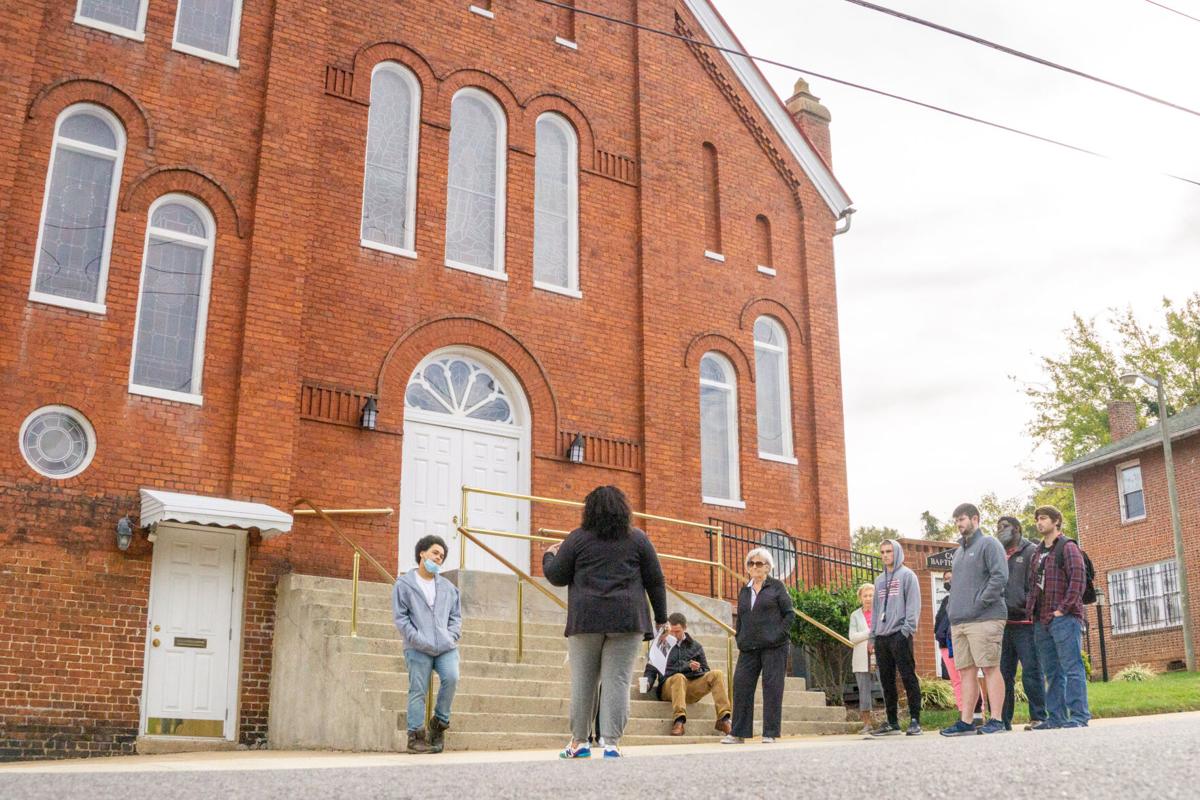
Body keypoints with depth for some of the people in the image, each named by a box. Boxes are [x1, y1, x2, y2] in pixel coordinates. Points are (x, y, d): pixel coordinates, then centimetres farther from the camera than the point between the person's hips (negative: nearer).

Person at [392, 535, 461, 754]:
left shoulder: (448, 587, 17)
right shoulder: (404, 584, 4)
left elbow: (456, 616, 19)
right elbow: (400, 617, -2)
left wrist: (452, 636, 0)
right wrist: (418, 639, -10)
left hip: (446, 647, 3)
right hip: (418, 649, -3)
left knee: (451, 678, -18)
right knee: (418, 692, -2)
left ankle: (439, 723, 2)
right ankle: (416, 736, 6)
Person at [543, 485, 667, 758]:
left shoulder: (578, 538, 5)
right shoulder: (638, 539, 8)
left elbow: (557, 577, 8)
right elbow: (655, 581, 8)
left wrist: (548, 556, 27)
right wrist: (661, 618, 15)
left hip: (586, 619, 0)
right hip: (626, 619, 0)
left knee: (583, 680, 8)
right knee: (617, 680, 0)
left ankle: (579, 741, 13)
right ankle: (612, 743, -3)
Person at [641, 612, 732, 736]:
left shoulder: (695, 646, 19)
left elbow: (705, 671, 20)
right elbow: (651, 671, 12)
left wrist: (697, 669, -4)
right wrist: (647, 681, -10)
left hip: (693, 686, 2)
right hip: (669, 687, -2)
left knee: (717, 674, -20)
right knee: (679, 677, -36)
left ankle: (723, 719, -28)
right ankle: (679, 720, -47)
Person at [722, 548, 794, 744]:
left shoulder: (777, 586, 3)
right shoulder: (744, 591, 16)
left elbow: (789, 614, -1)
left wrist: (778, 635, -11)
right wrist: (739, 639, 8)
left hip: (773, 647, -5)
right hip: (748, 648, 5)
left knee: (772, 688, -2)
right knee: (741, 686, -1)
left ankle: (770, 733, 4)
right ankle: (738, 733, 5)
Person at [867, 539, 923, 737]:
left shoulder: (907, 575, 2)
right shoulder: (879, 580, 21)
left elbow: (913, 604, -6)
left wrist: (908, 628, -16)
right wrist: (872, 635, 15)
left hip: (900, 635, -7)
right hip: (881, 637, 7)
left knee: (908, 677, -7)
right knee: (886, 681, 8)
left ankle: (914, 720, -3)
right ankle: (892, 722, 13)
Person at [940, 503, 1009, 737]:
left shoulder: (988, 544, -1)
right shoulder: (959, 551, 24)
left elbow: (1000, 576, -12)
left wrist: (979, 603, -15)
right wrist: (951, 608, 14)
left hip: (984, 619, -8)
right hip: (958, 621, 8)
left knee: (990, 668, -6)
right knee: (966, 671, 6)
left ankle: (995, 720, -4)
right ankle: (965, 721, 7)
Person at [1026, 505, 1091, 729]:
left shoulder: (1068, 547, -3)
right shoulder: (1037, 553, 20)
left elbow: (1078, 579, -13)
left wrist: (1063, 608, -17)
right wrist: (1031, 607, 8)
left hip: (1064, 618, -8)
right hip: (1042, 620, 8)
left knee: (1072, 667, -7)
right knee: (1051, 671, 9)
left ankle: (1079, 716, -6)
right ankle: (1056, 717, 13)